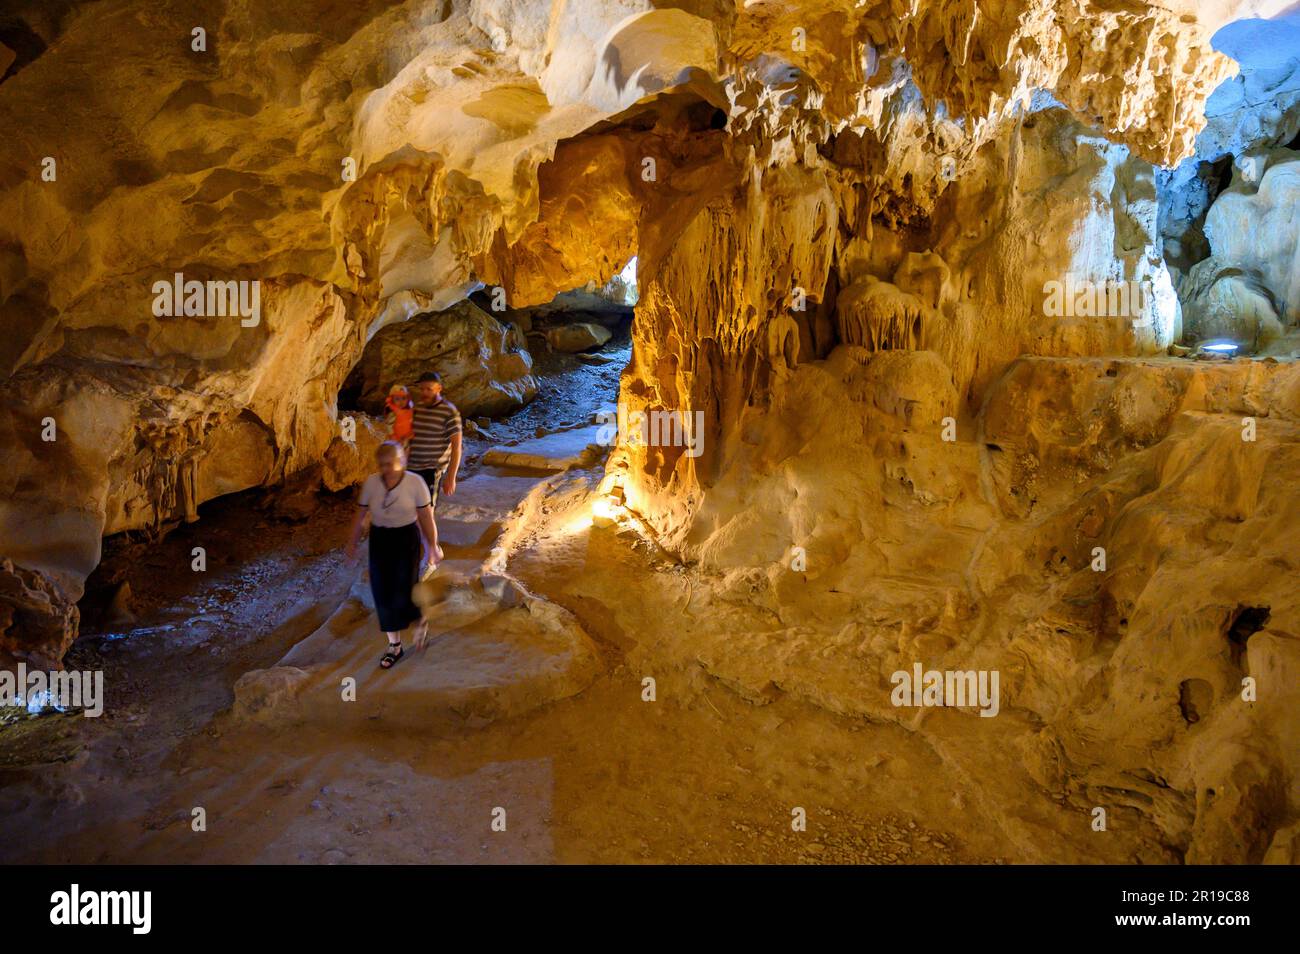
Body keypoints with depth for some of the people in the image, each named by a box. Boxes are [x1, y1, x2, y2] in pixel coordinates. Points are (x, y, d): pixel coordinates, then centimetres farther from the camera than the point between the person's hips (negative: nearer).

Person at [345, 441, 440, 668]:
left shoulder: (415, 483, -12)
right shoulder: (371, 483, -4)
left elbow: (426, 518, -7)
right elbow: (360, 516, 4)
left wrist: (432, 547, -4)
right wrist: (352, 544, 7)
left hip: (406, 539, -3)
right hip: (379, 540, 3)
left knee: (403, 594, -9)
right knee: (383, 594, 5)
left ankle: (420, 620, 26)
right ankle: (394, 645, 20)